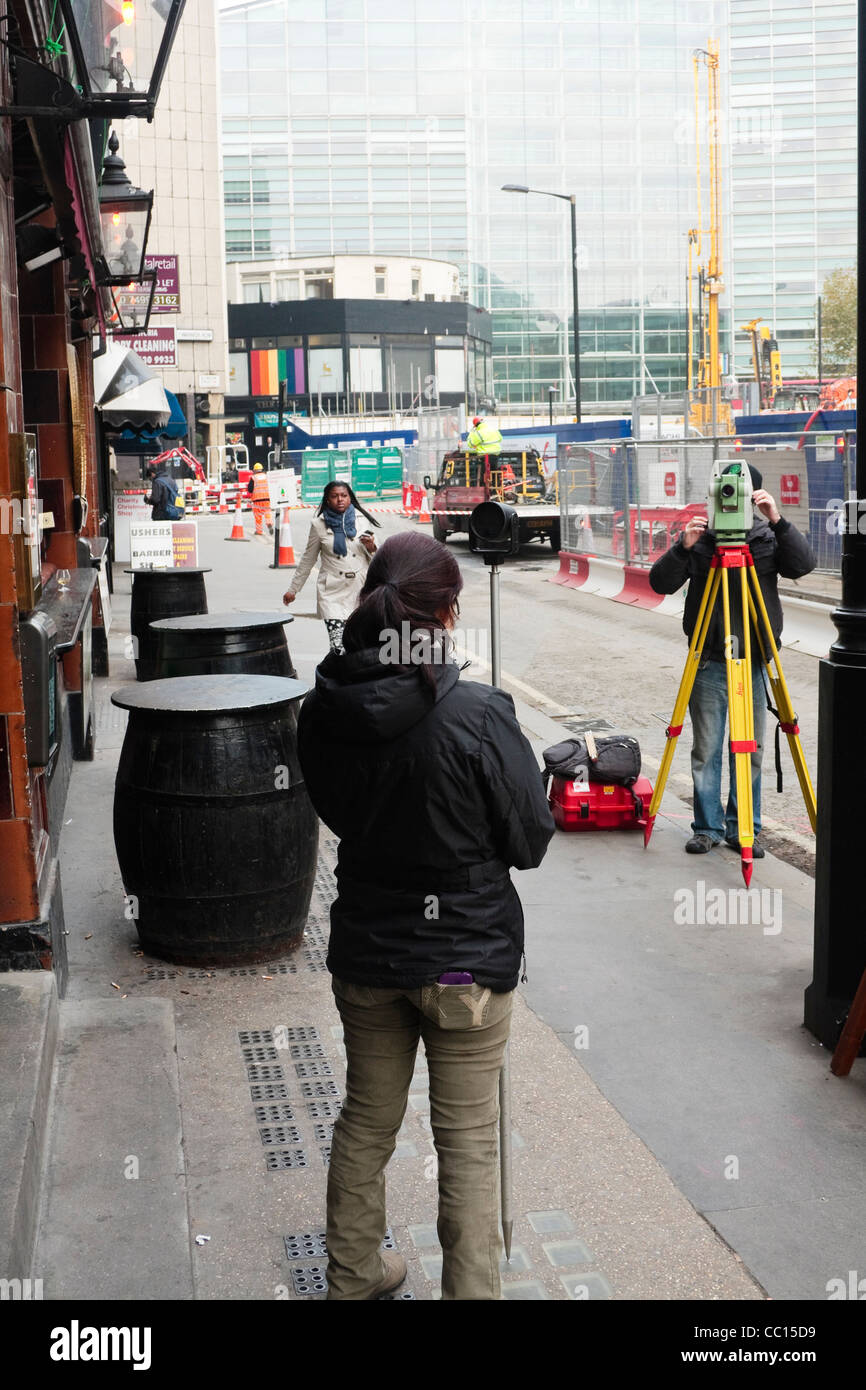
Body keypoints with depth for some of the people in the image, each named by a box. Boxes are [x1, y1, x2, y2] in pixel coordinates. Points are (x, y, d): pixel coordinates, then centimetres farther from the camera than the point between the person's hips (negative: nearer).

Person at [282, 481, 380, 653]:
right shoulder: (319, 524, 4)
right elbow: (308, 559, 16)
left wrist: (371, 548, -7)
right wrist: (293, 589, 20)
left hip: (361, 588, 2)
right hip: (333, 592, -2)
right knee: (338, 647, -17)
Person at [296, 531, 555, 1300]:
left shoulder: (325, 711, -9)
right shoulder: (479, 714, -23)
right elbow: (531, 841, -12)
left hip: (365, 953, 5)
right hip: (468, 957, -5)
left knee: (365, 1122, 22)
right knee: (469, 1142, 10)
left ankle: (353, 1276, 41)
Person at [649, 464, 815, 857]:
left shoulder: (768, 537, 3)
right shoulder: (700, 538, 1)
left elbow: (803, 565, -13)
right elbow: (660, 583, -5)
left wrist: (778, 522, -24)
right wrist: (683, 548, -21)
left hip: (754, 662, 1)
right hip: (709, 662, -1)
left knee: (750, 750, 6)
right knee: (706, 749, 4)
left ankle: (743, 828, 17)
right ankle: (707, 827, 15)